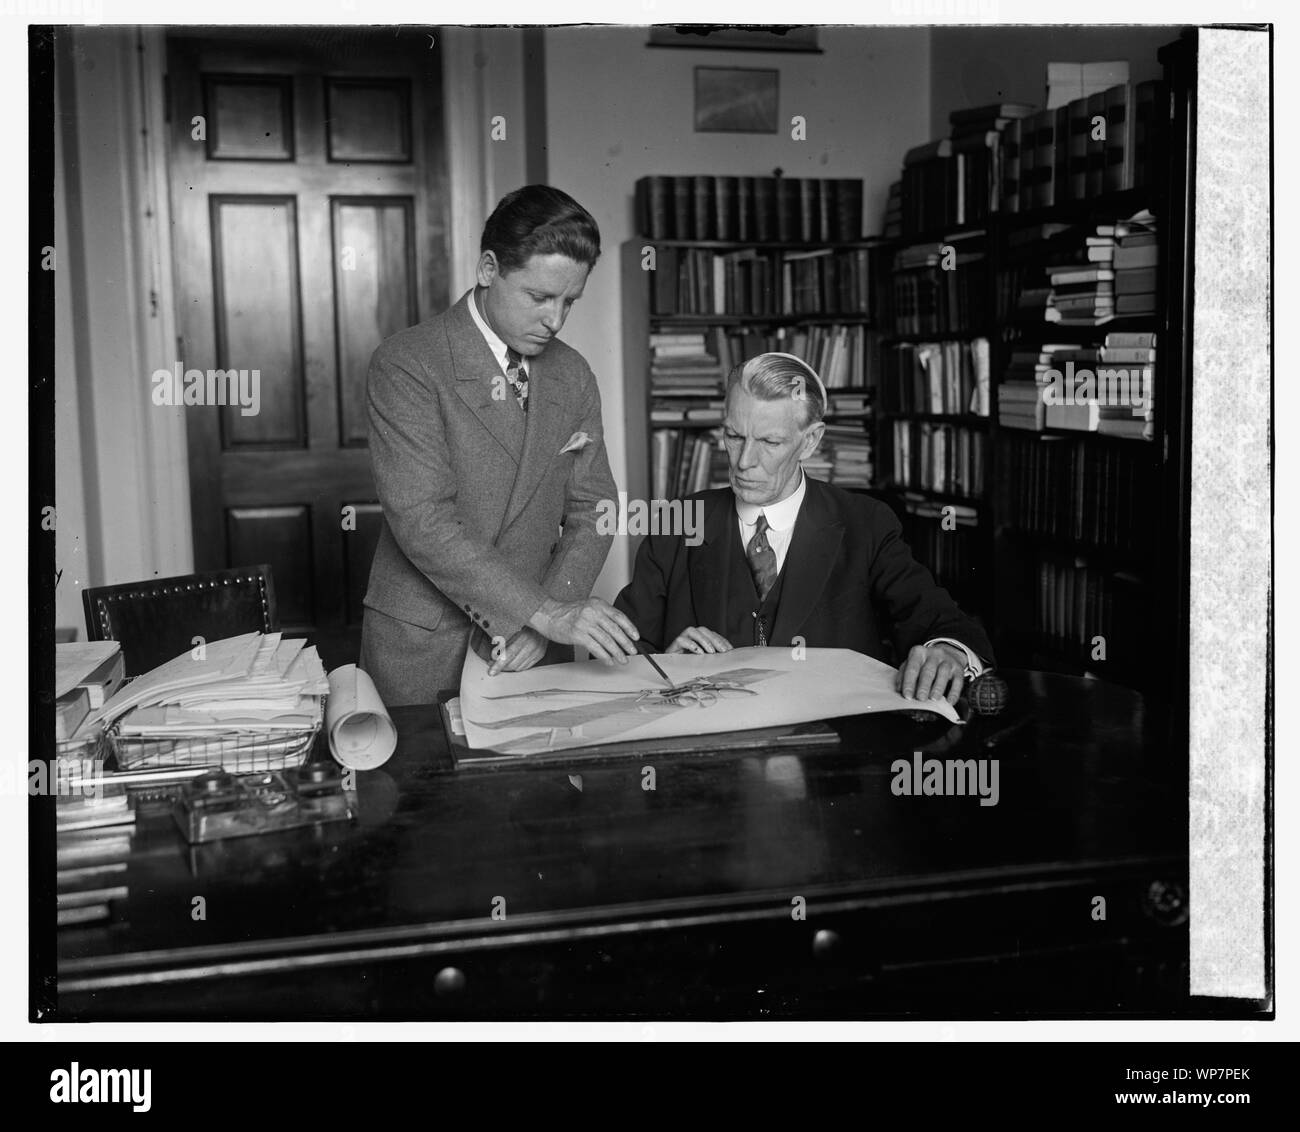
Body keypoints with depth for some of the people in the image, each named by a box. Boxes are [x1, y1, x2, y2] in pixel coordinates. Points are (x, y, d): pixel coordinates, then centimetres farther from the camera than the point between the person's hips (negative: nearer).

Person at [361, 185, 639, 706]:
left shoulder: (574, 376, 6)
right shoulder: (404, 365, -12)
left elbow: (590, 510, 4)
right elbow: (421, 521, -21)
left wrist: (542, 623, -11)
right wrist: (544, 613, -26)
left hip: (534, 646, 4)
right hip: (422, 650, -4)